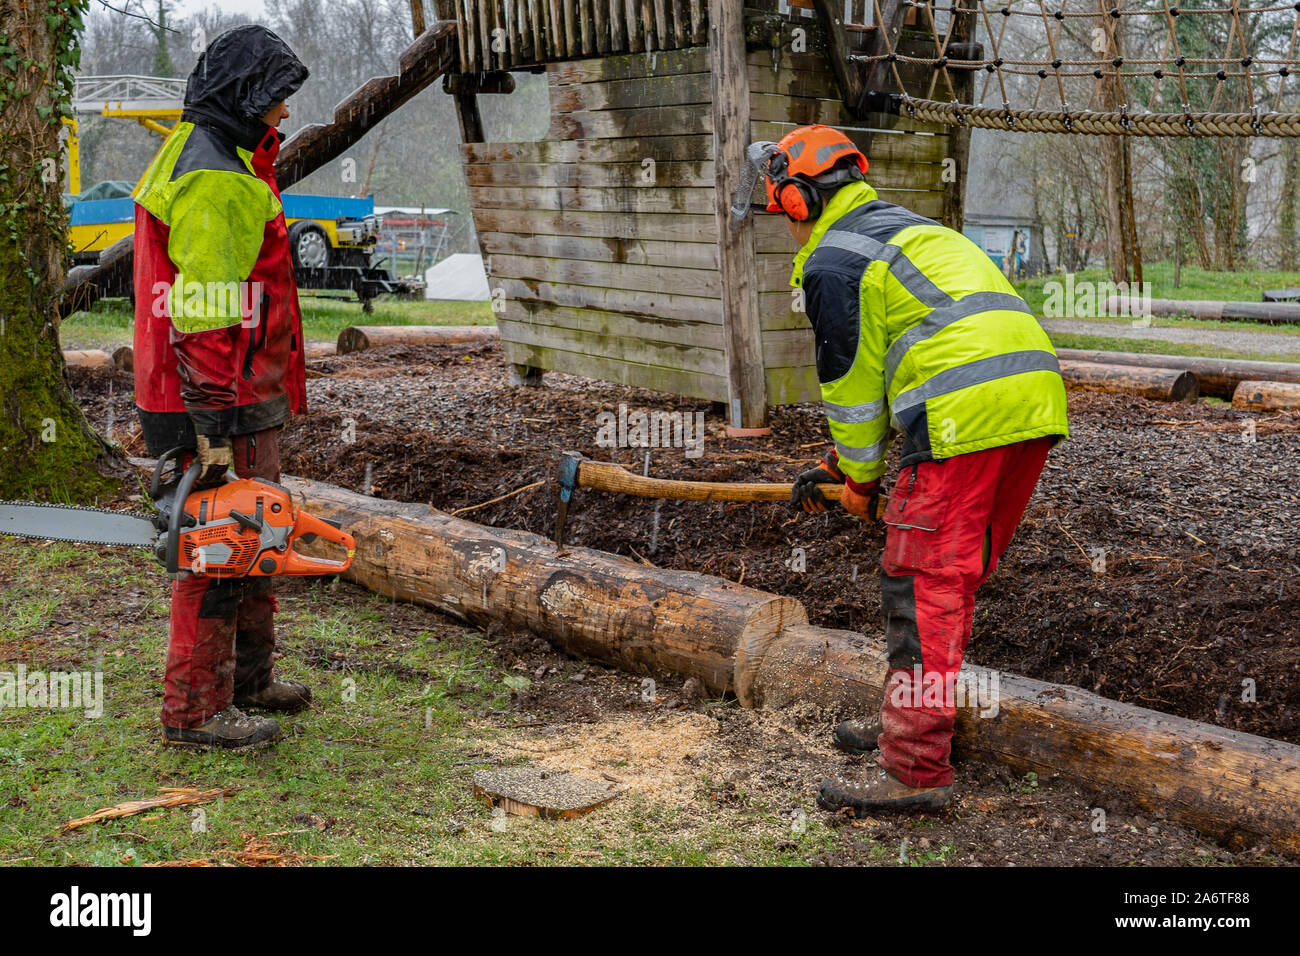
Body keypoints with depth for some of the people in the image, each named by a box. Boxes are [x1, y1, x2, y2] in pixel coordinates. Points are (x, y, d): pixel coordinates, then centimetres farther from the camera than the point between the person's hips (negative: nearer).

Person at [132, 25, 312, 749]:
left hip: (239, 396, 11)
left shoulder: (200, 159, 17)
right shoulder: (215, 180, -19)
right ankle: (196, 710, 7)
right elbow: (204, 319, -24)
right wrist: (213, 431, -25)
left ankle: (249, 677, 33)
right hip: (223, 403, -11)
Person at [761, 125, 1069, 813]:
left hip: (965, 414, -9)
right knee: (955, 579, 18)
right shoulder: (908, 230, 32)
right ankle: (914, 720, 30)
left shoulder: (831, 263, 2)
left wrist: (861, 481, 20)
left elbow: (852, 384, 5)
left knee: (922, 587, -5)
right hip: (1036, 393, 9)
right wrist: (838, 465, 36)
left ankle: (916, 772, -3)